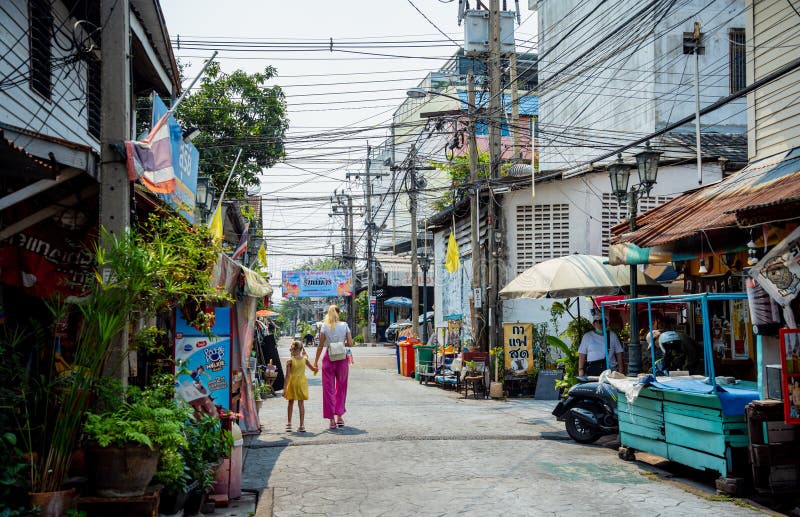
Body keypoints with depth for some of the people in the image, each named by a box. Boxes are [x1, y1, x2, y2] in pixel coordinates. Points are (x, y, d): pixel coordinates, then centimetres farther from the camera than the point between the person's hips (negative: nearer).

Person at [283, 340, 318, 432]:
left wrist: (285, 388, -8)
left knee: (291, 403, 15)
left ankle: (289, 423, 21)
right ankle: (302, 425, 1)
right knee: (301, 403, 4)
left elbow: (288, 375, -12)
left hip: (292, 382, -1)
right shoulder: (305, 359, -4)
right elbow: (314, 369, 9)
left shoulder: (290, 361, -11)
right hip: (302, 381, 1)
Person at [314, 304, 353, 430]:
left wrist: (316, 362, 1)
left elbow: (320, 346, -4)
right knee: (341, 388, 18)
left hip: (328, 359, -1)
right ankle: (339, 417, 18)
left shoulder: (324, 326, -3)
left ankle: (332, 420, 2)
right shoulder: (344, 325, -1)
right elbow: (350, 344, -5)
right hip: (342, 359, 1)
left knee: (328, 389, 5)